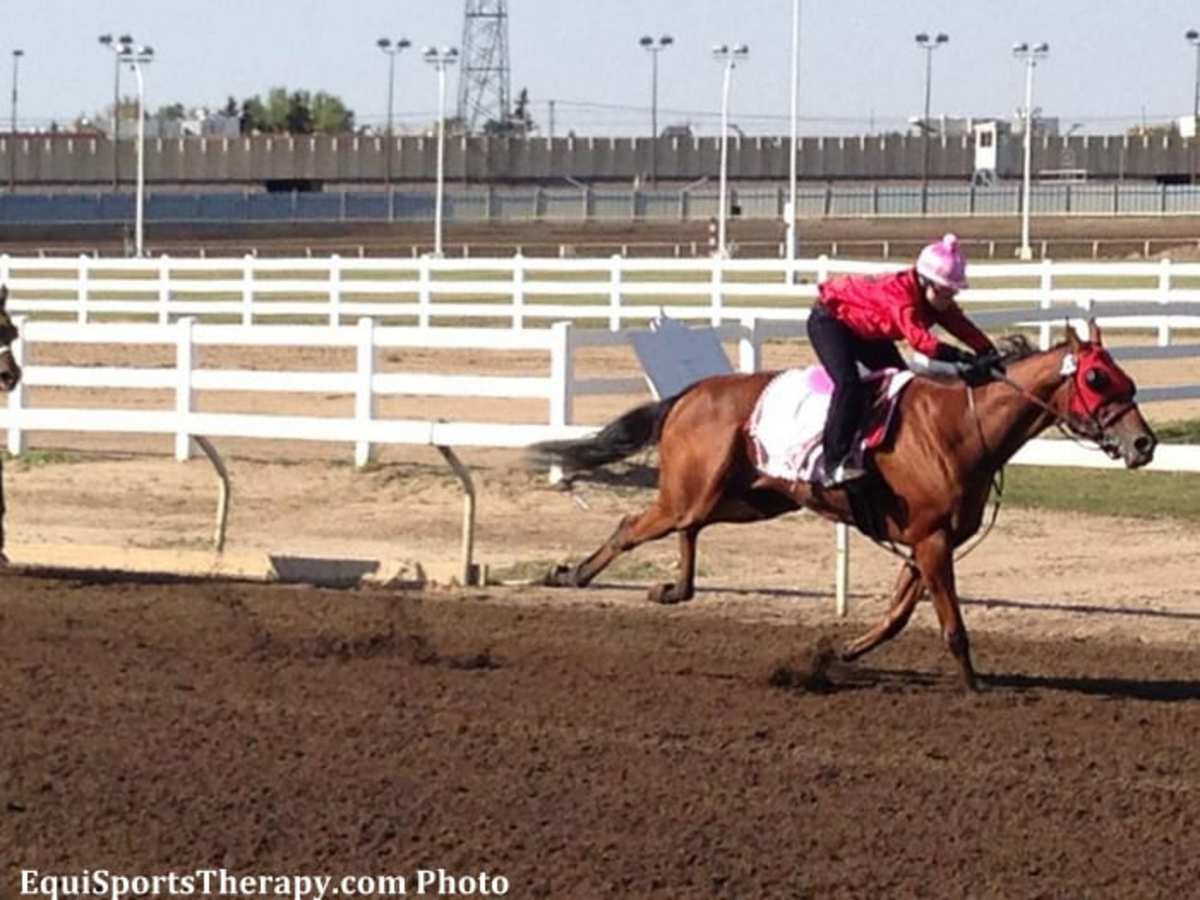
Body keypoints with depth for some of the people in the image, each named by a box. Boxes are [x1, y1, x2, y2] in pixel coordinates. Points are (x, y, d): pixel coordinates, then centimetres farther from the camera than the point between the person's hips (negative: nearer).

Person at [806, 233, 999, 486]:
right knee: (848, 382, -29)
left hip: (867, 333, 10)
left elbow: (964, 329, -23)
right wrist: (961, 357, -62)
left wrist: (990, 354, -41)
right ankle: (836, 463, -29)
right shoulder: (900, 294, -39)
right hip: (830, 320, -10)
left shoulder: (938, 301, -13)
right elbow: (918, 339, -52)